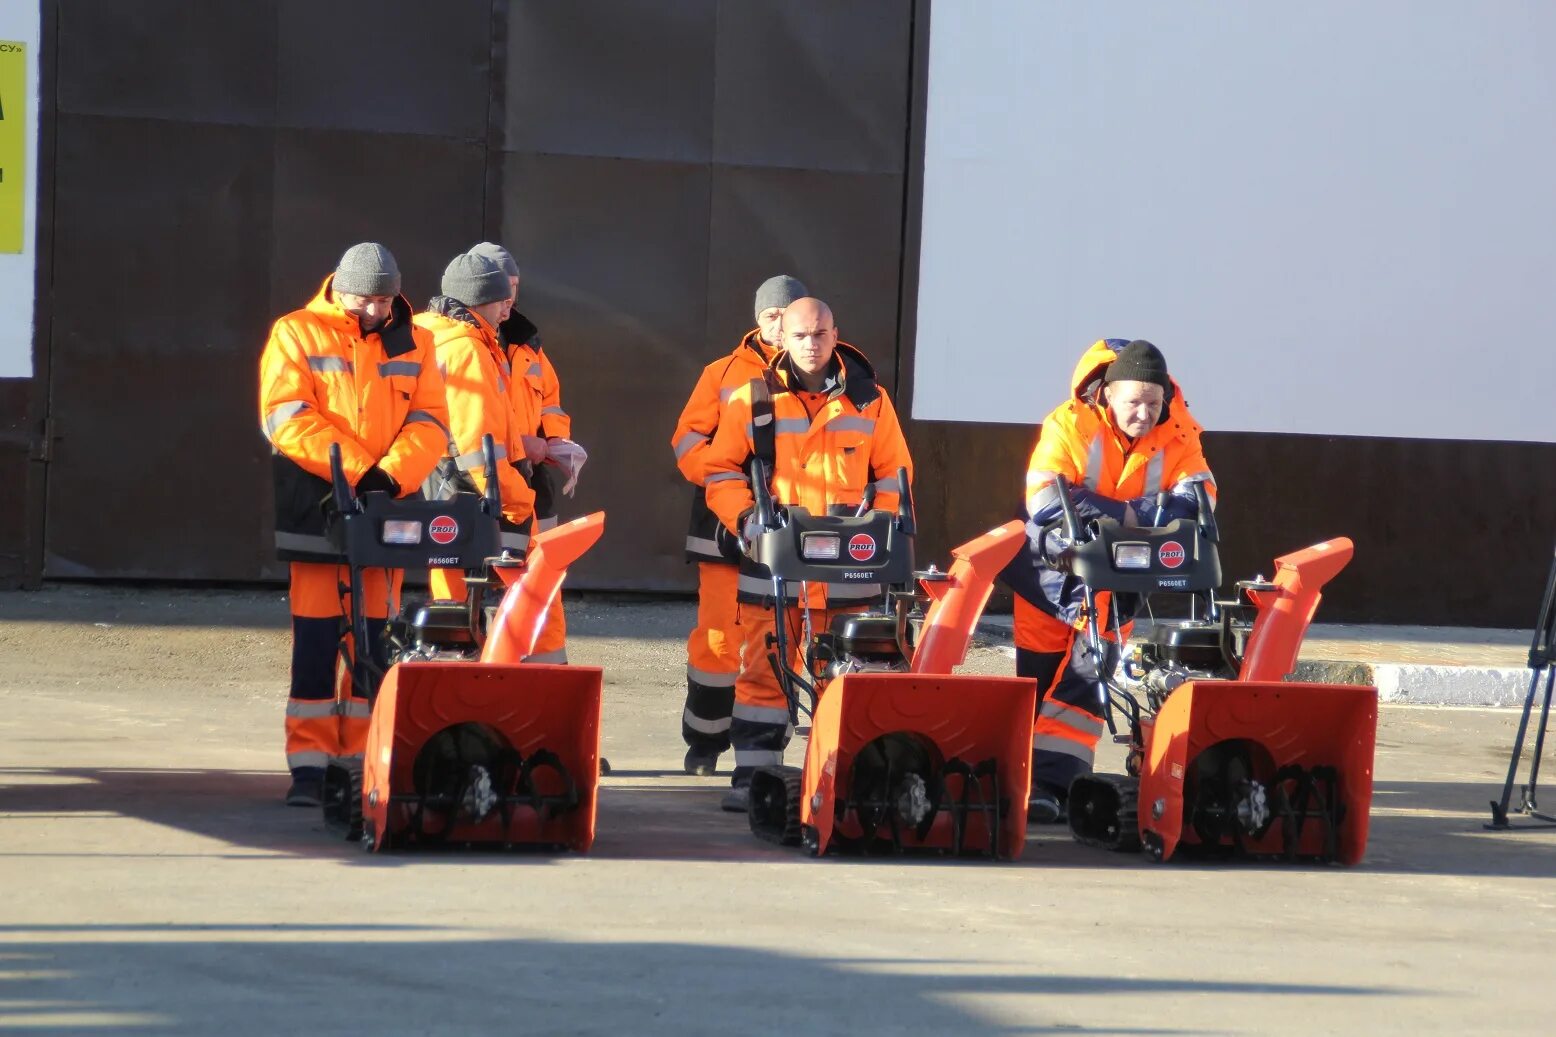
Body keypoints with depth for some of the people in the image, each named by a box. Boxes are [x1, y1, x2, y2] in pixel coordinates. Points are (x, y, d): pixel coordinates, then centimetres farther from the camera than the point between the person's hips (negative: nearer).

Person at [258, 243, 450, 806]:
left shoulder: (413, 343, 10)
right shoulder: (296, 335, 0)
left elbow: (429, 422, 3)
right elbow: (287, 418, -10)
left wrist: (391, 474, -15)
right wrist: (357, 470, -16)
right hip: (318, 507, -3)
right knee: (316, 637, -4)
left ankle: (359, 759, 8)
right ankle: (309, 764, -3)